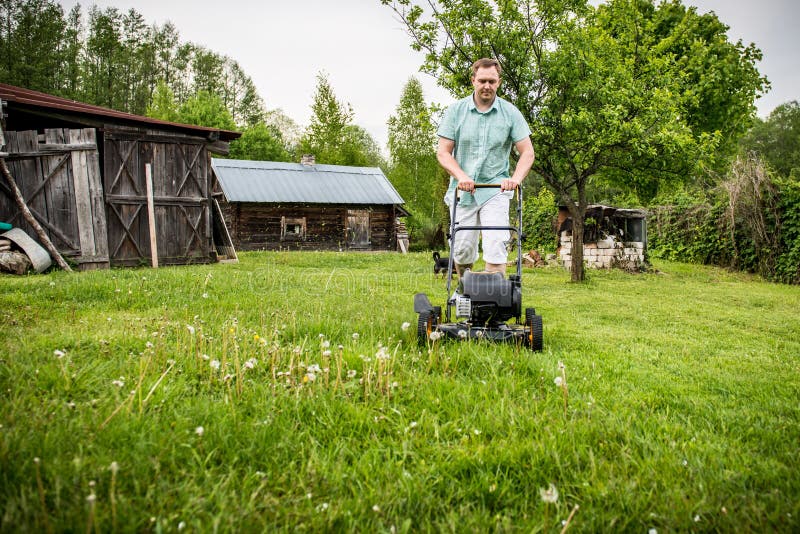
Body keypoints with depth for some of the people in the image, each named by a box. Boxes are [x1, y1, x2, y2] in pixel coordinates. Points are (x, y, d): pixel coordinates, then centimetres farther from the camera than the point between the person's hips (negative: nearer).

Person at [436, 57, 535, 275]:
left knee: (496, 245, -13)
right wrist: (461, 176, -18)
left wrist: (516, 178, -18)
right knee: (462, 249, 2)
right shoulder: (456, 110, 2)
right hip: (463, 190, 1)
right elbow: (443, 152, -1)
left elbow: (527, 152, 1)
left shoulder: (510, 112, 1)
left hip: (495, 190, 0)